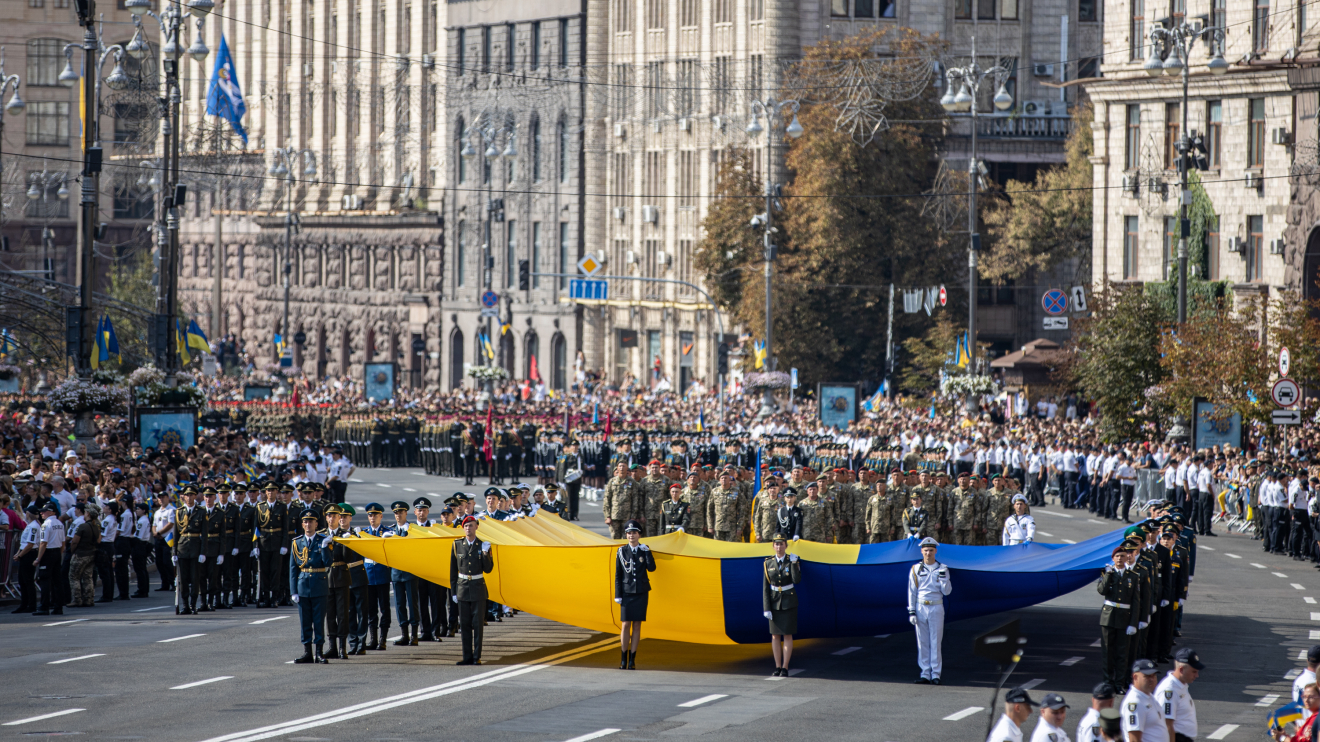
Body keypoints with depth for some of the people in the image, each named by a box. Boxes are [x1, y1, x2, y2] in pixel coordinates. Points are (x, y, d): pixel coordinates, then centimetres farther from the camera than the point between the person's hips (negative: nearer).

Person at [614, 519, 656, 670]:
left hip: (641, 592, 1)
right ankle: (623, 659, 5)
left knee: (637, 625, 2)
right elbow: (618, 574, 3)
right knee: (625, 625, -2)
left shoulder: (645, 550, 3)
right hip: (627, 592, -1)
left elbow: (652, 568, -10)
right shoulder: (622, 551, 2)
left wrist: (647, 552, -14)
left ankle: (632, 659, 6)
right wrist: (618, 595, -1)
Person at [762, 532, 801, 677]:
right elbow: (766, 588, 0)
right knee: (775, 635, 4)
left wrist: (794, 563, -23)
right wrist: (766, 609, -5)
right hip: (774, 603, 2)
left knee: (787, 635, -2)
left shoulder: (792, 561, -4)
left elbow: (797, 580, -17)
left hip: (789, 603, -2)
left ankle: (785, 668, 1)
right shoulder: (768, 563, 0)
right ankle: (778, 667, 10)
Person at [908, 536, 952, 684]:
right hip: (920, 607, 1)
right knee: (922, 642, 1)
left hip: (936, 608, -1)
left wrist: (943, 577, -15)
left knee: (935, 642, -2)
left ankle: (936, 674, 0)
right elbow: (911, 592, 5)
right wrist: (911, 612, -1)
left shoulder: (942, 569, 4)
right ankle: (925, 673, 5)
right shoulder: (916, 569, 5)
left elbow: (947, 591, 1)